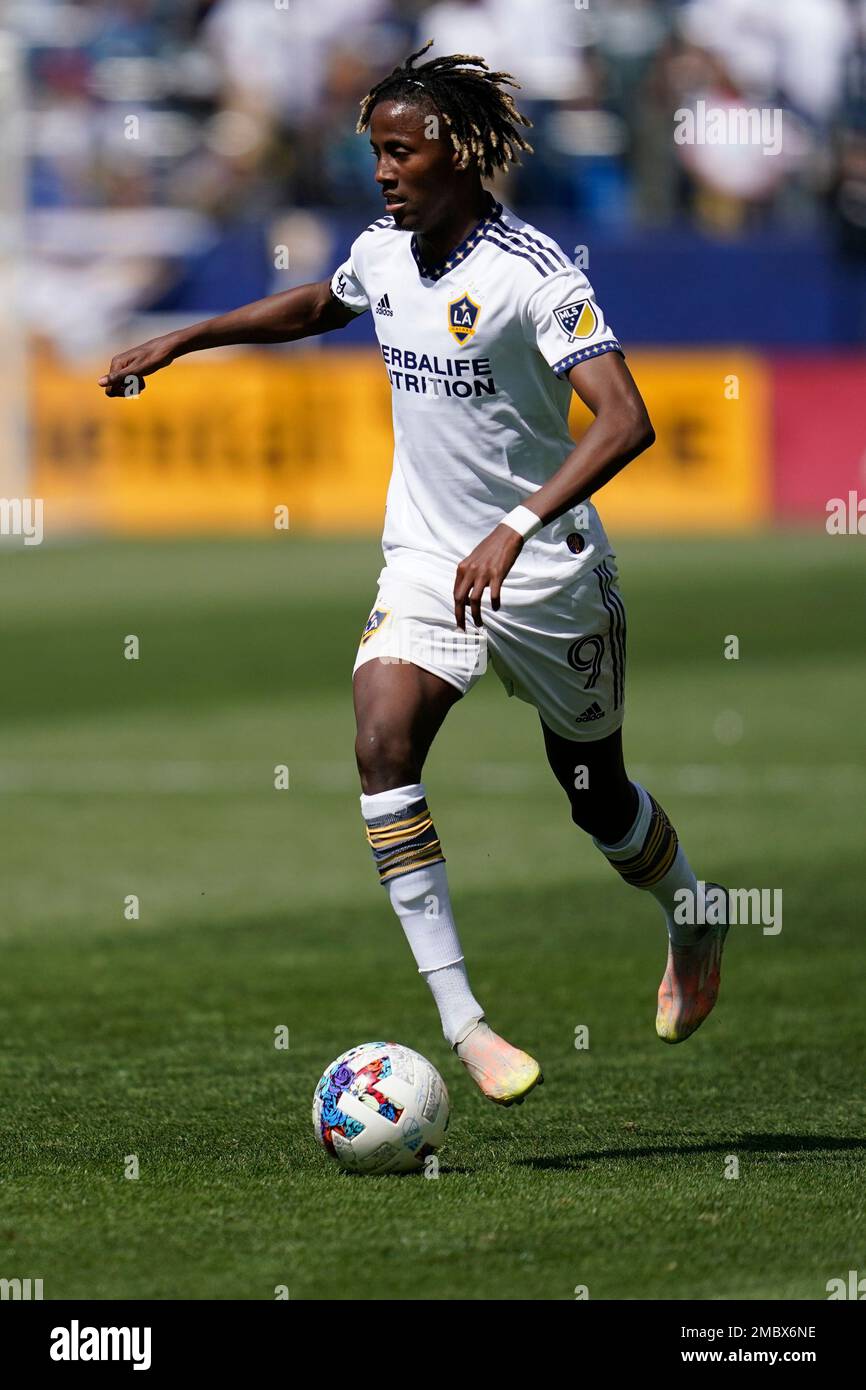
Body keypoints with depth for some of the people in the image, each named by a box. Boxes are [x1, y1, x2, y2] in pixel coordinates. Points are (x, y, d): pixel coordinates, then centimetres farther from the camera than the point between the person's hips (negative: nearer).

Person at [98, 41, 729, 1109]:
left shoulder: (534, 271, -21)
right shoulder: (383, 252, 1)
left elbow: (626, 421, -30)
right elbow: (316, 307, 26)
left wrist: (516, 529, -40)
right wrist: (178, 342, 23)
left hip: (549, 577, -5)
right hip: (426, 565, 5)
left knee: (598, 798, 11)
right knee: (382, 743, -21)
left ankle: (691, 914, 47)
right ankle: (460, 1021, -22)